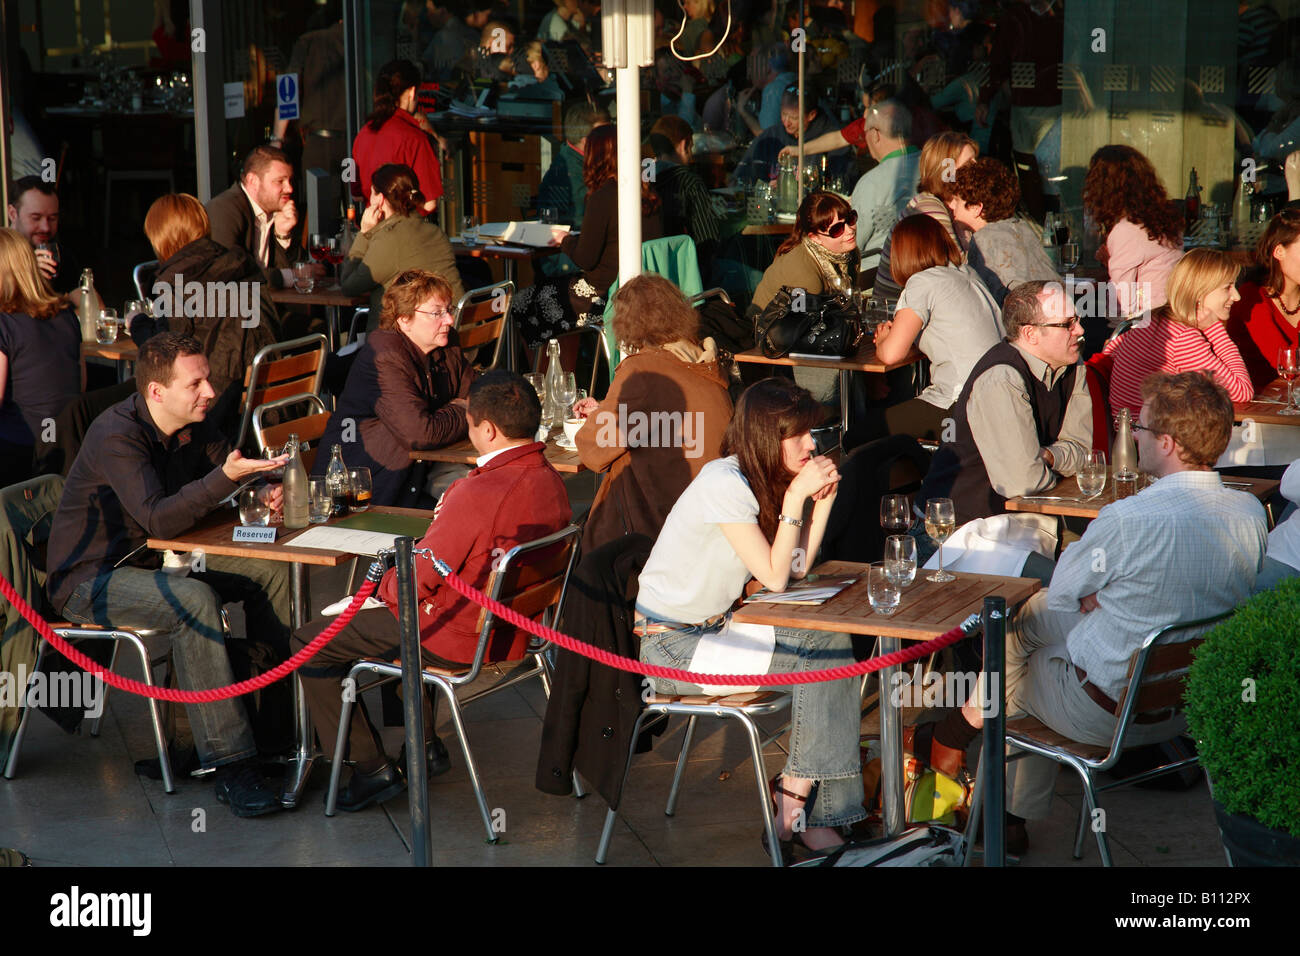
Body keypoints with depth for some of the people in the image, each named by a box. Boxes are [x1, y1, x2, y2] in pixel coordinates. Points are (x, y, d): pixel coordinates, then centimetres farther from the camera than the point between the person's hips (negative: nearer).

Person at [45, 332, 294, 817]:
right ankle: (231, 767, -34)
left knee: (270, 569, -2)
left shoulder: (194, 426, 0)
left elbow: (234, 476, 13)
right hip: (89, 578, -9)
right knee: (194, 599, -34)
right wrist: (226, 476, -44)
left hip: (152, 564, 9)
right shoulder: (117, 434, -25)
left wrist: (264, 493, -11)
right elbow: (160, 520, -34)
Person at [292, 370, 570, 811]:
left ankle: (371, 768, 6)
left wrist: (383, 585, 0)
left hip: (456, 639, -9)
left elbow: (416, 582, -21)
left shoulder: (479, 493, -30)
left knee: (309, 643, 3)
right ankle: (423, 742, 34)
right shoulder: (550, 480, -3)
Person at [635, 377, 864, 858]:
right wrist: (795, 498, -19)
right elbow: (775, 578, -20)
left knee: (833, 642, -10)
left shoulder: (762, 478, 6)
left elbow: (796, 566, 4)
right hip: (671, 644, -9)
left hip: (714, 627, 9)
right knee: (817, 657, -17)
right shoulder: (723, 483, -22)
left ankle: (800, 802, -8)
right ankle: (796, 804, -3)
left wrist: (822, 499, -4)